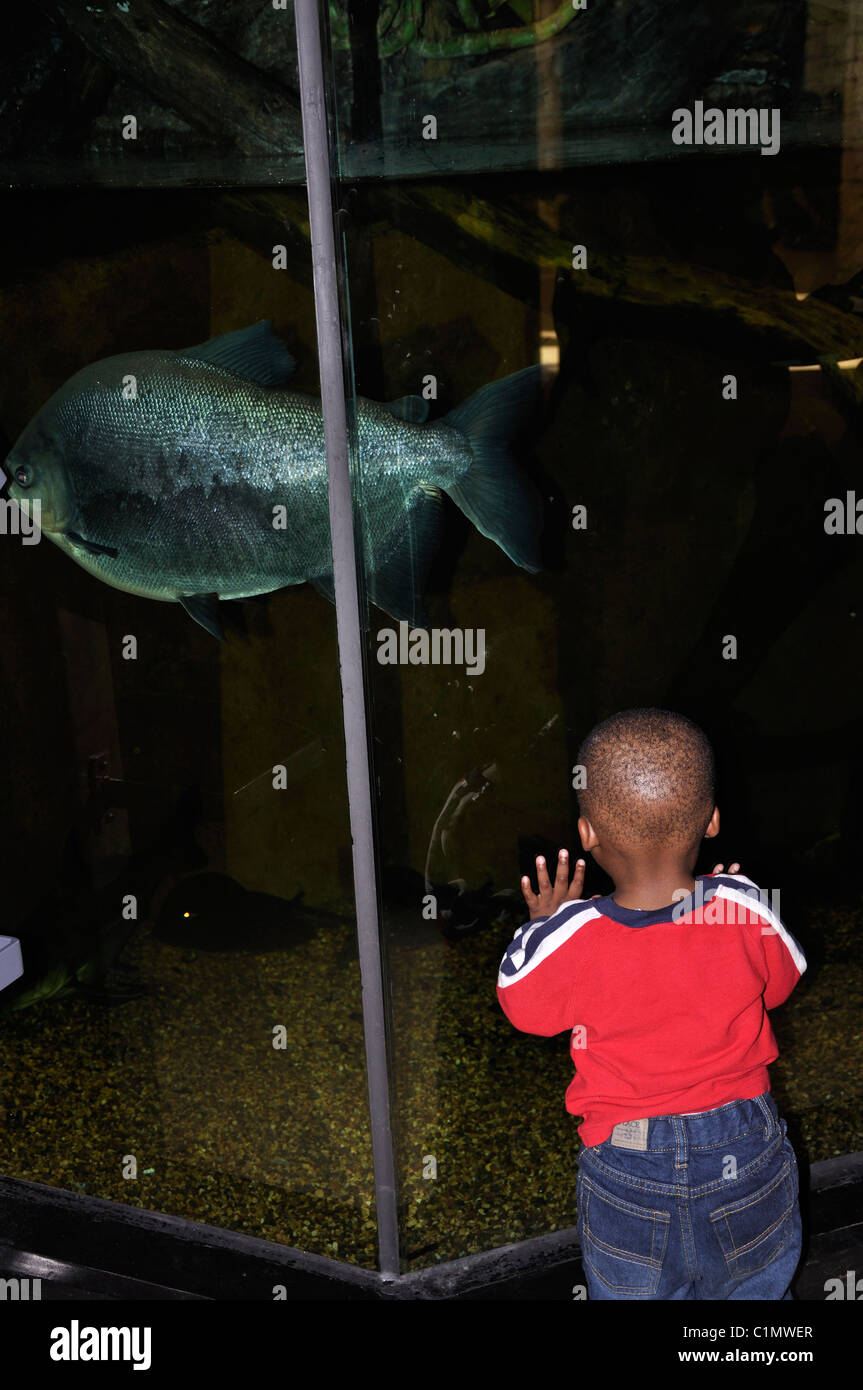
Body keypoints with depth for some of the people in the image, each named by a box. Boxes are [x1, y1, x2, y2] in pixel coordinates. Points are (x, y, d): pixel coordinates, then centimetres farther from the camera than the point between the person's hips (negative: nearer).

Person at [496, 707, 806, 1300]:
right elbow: (781, 982, 0)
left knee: (630, 1291, 23)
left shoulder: (568, 940, -26)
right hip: (748, 1150, 2)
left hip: (629, 1165, -1)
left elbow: (524, 1005, -6)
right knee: (757, 1287, 26)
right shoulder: (746, 910, -21)